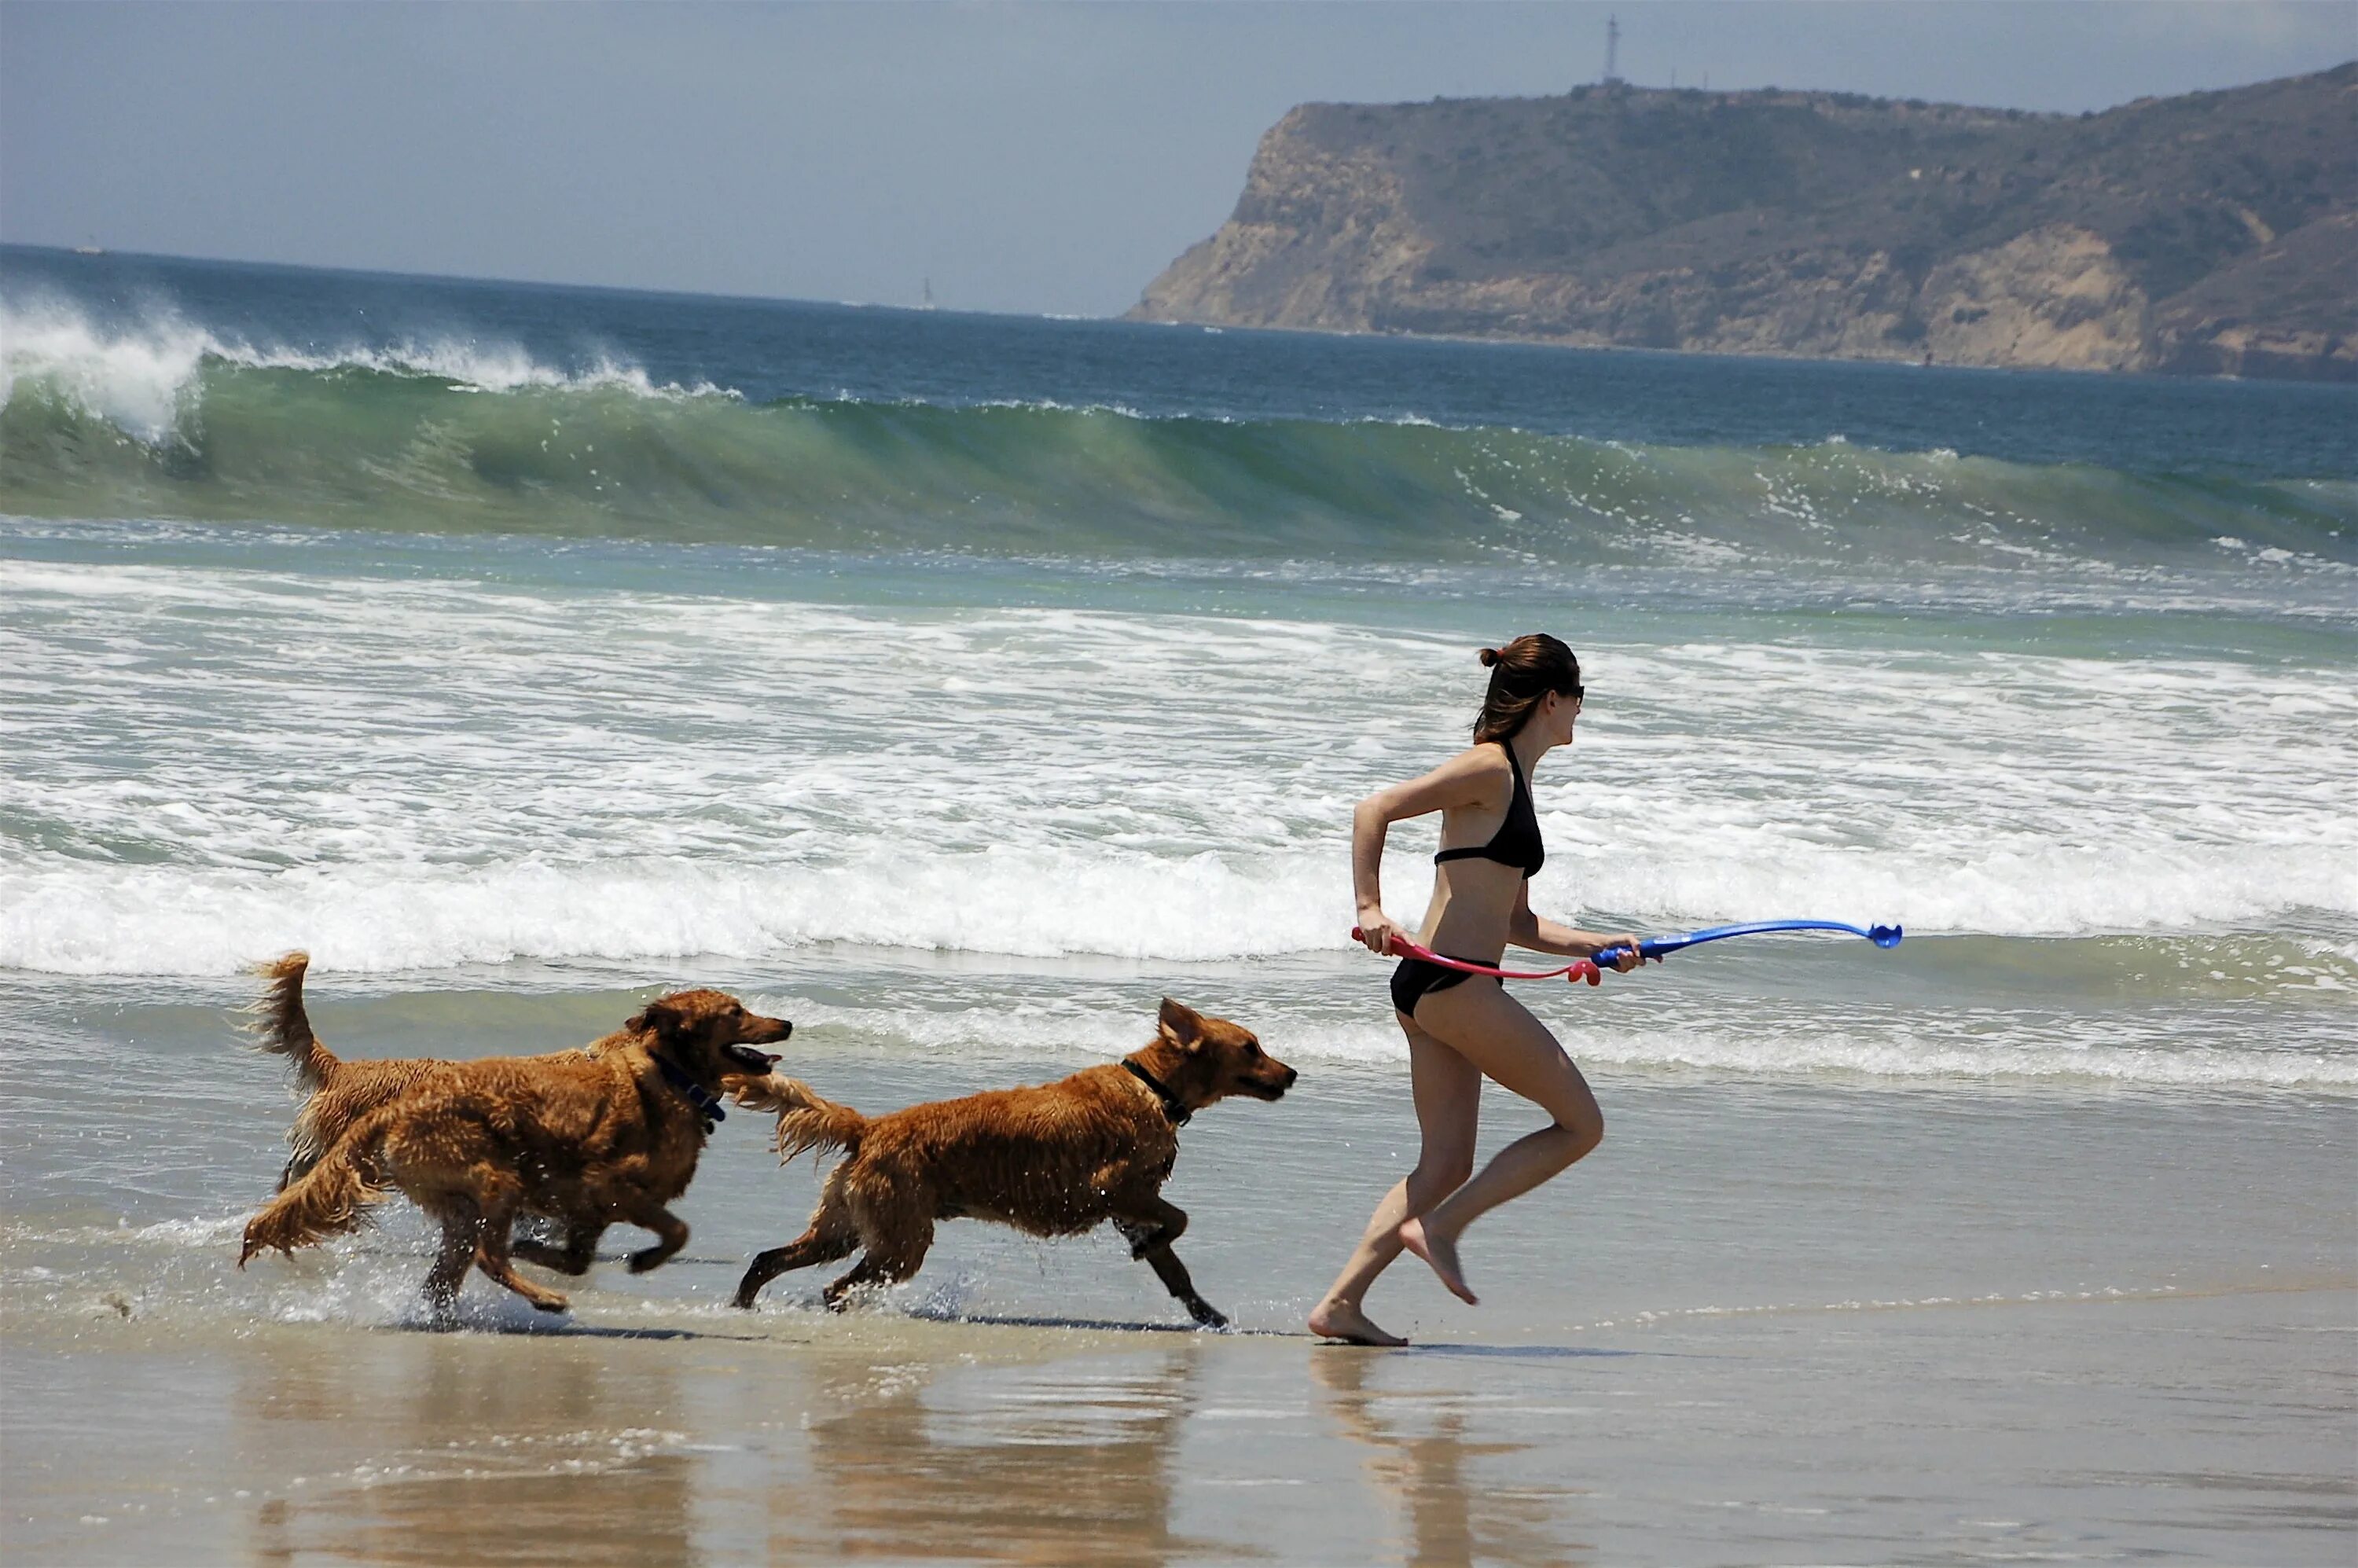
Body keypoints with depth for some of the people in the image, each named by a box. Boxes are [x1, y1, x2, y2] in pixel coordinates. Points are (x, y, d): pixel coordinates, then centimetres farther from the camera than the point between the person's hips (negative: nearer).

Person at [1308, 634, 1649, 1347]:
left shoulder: (1512, 782, 21)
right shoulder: (1490, 769, -8)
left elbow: (1516, 923, 25)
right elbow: (1375, 810, -17)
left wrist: (1596, 946, 16)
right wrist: (1370, 909, -25)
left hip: (1437, 991, 10)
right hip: (1452, 981, -10)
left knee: (1446, 1165, 8)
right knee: (1580, 1123, -4)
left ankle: (1341, 1302, 3)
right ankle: (1439, 1228, -5)